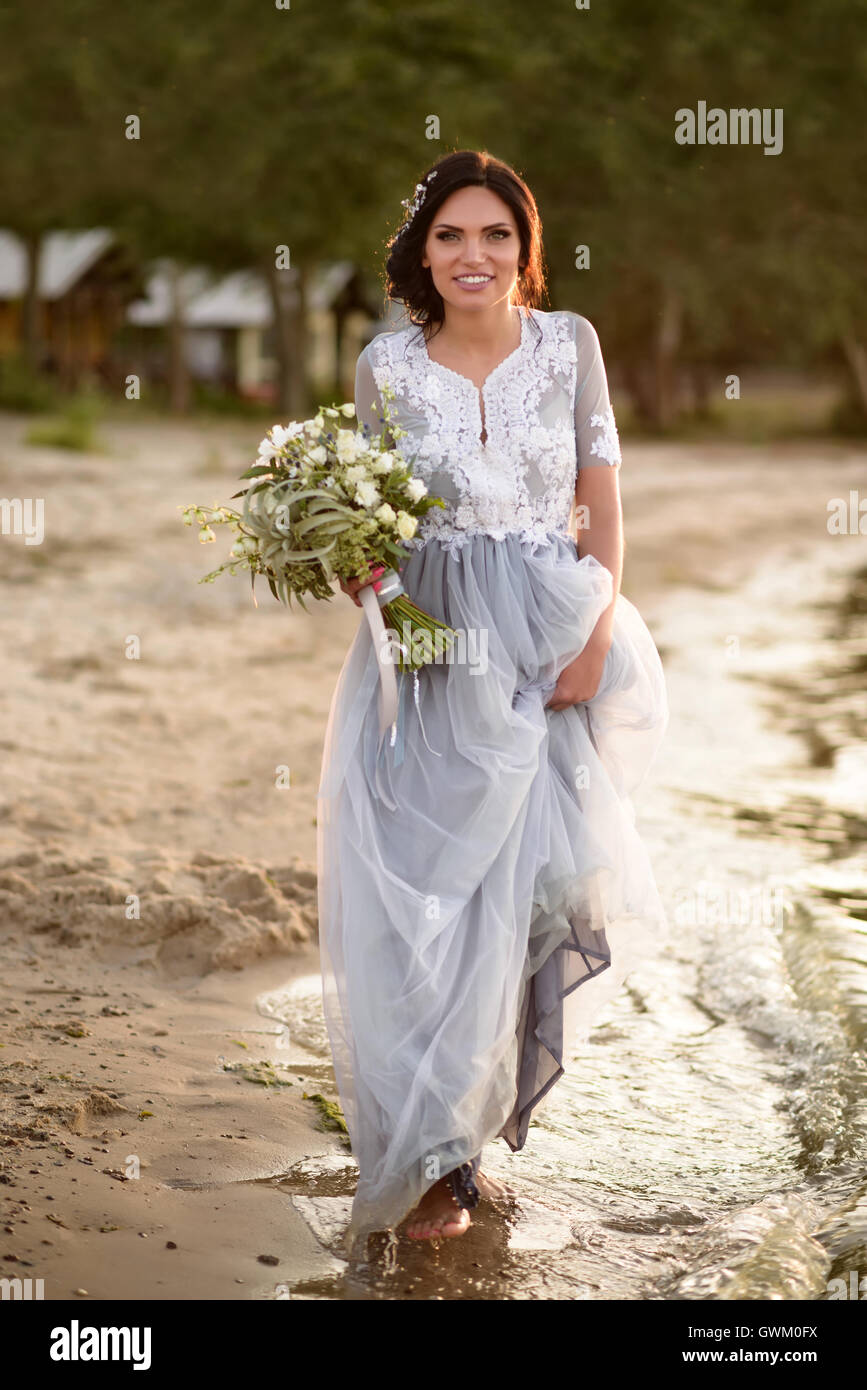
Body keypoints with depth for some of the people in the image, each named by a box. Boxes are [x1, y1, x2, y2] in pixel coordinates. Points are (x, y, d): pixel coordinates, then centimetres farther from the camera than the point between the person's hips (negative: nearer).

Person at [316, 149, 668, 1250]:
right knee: (420, 891, -2)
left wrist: (594, 638, -7)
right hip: (426, 649, 0)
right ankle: (435, 1152, 12)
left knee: (512, 885, -2)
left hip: (546, 643, 0)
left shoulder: (569, 343, 1)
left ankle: (467, 1124, 21)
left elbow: (602, 500, 3)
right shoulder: (386, 365, 1)